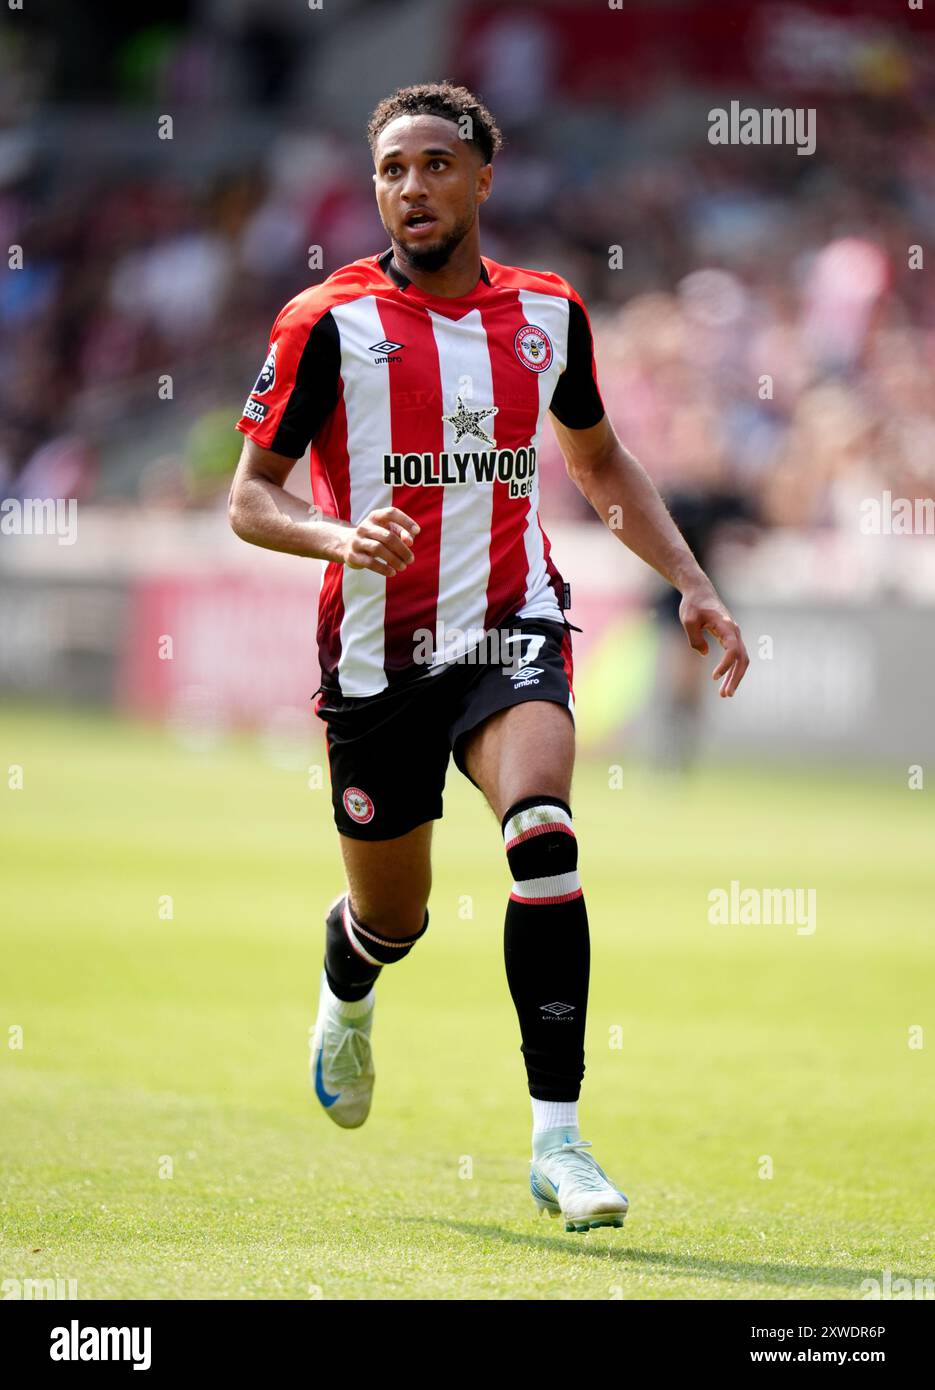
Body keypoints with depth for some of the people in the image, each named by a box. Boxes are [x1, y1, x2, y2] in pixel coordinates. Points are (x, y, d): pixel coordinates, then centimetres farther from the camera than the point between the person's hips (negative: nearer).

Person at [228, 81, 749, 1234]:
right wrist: (337, 537, -24)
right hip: (375, 653, -1)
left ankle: (558, 1138, -26)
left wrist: (692, 584, 11)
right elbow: (248, 497, -4)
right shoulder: (330, 321, -6)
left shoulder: (547, 313, 5)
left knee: (542, 835, -27)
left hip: (511, 631, 1)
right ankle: (346, 999, 52)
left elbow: (601, 464, 21)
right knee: (393, 915, 11)